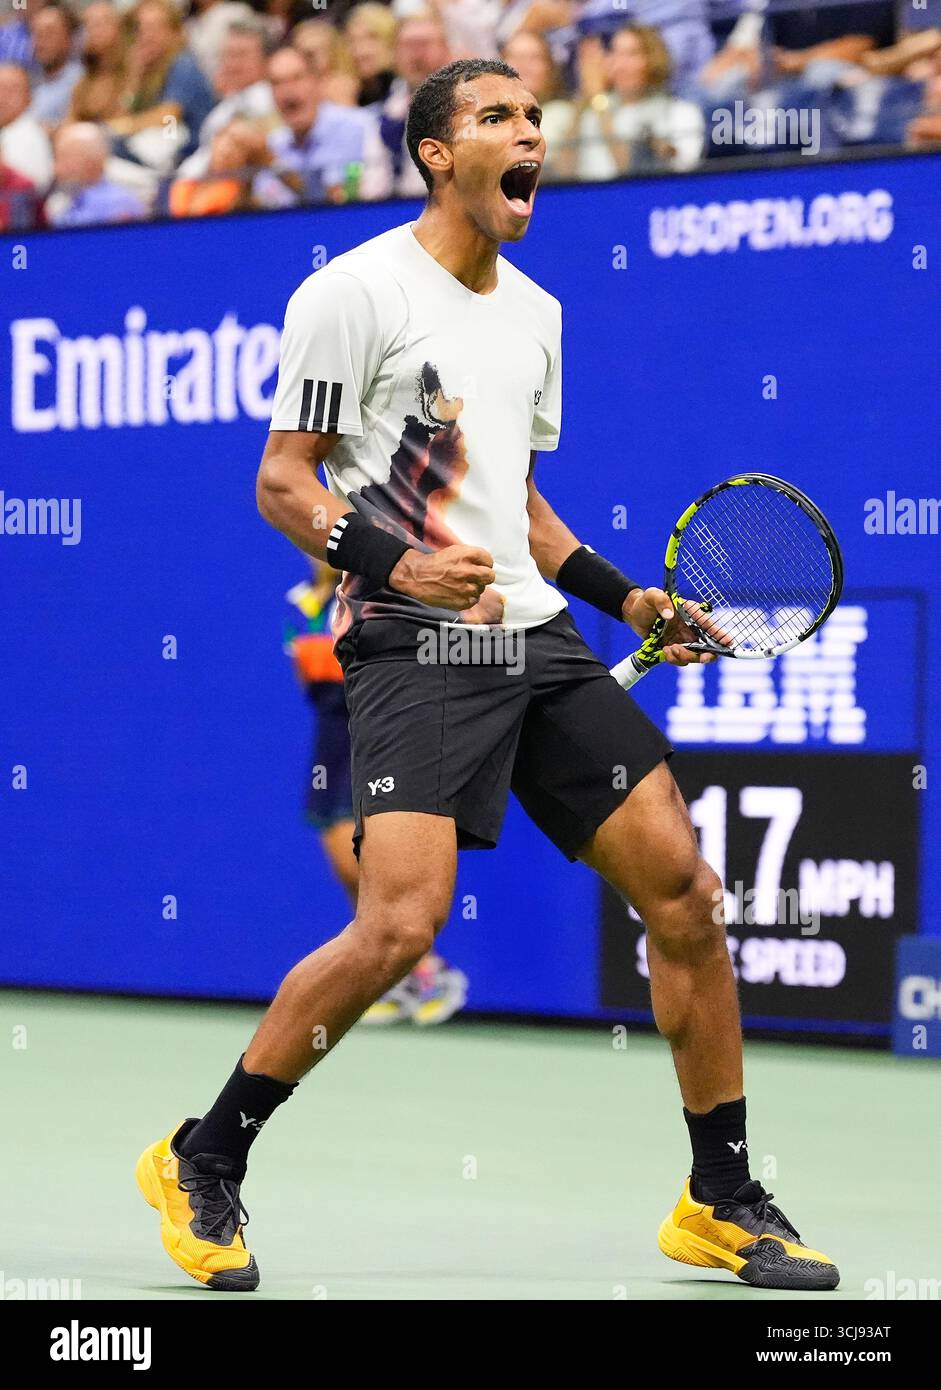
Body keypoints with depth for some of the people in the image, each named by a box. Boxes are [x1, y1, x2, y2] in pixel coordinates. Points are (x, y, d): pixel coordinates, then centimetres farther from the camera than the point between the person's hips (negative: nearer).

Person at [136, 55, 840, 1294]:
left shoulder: (535, 312, 18)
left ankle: (724, 1205, 13)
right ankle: (202, 1164, -1)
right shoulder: (356, 290, -6)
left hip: (536, 639, 7)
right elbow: (283, 482, -7)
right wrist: (400, 564, -23)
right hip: (414, 649, -7)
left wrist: (627, 597, 15)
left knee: (685, 895, 0)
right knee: (399, 927, -21)